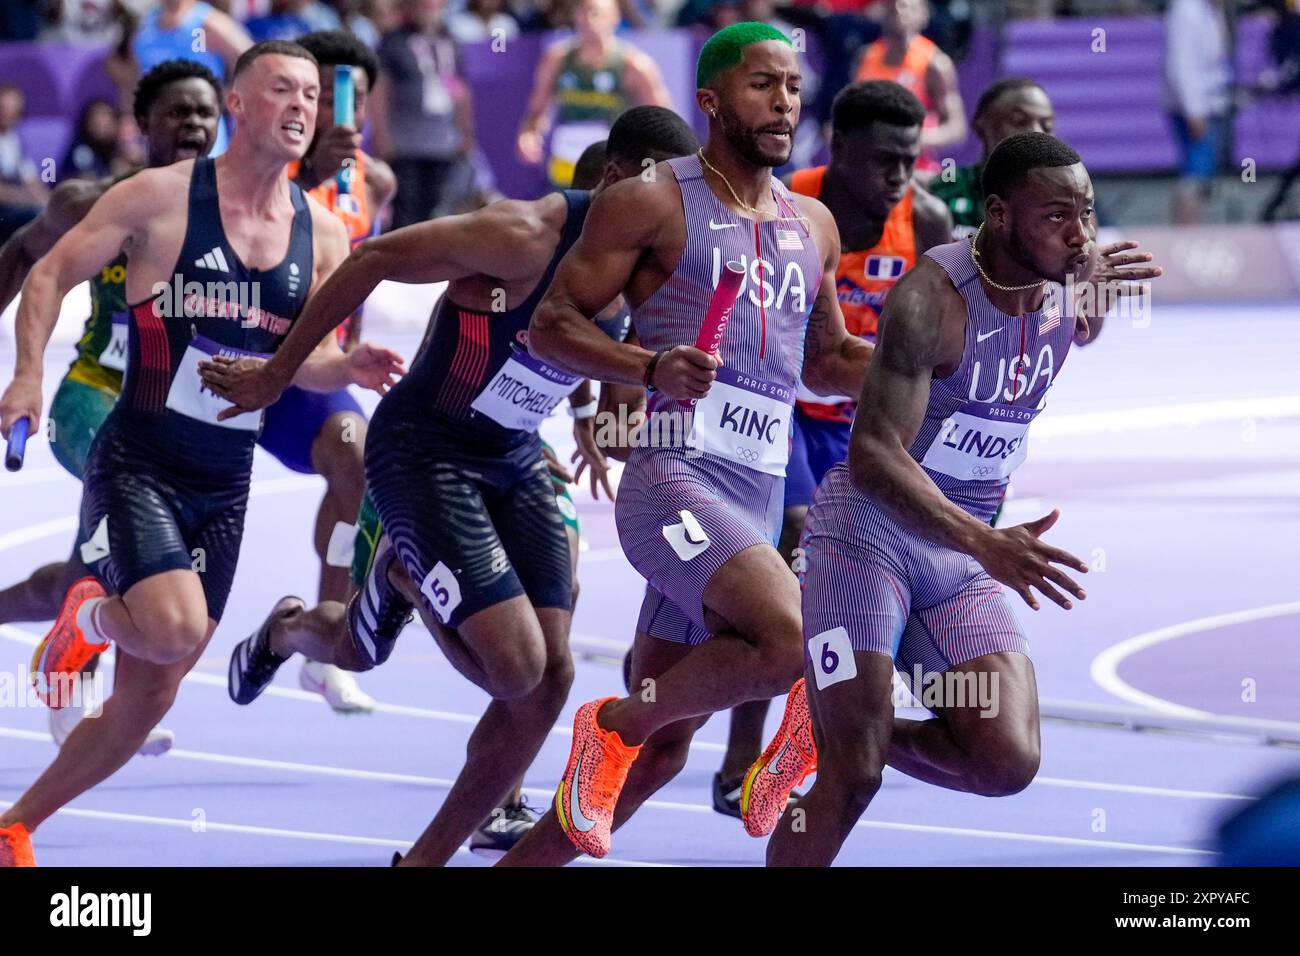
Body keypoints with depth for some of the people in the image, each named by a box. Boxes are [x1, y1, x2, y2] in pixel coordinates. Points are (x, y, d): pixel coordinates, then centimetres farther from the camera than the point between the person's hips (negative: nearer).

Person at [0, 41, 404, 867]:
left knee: (147, 701, 7)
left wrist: (348, 366, -10)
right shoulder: (160, 198, -8)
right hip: (136, 465, -5)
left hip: (225, 487, 5)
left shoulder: (323, 234, 4)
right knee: (176, 630, -29)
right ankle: (91, 615, 6)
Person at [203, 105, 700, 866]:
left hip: (513, 461, 7)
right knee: (515, 666, -18)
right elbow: (375, 260, -19)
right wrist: (279, 374, -14)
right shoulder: (528, 237, -26)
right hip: (424, 453, -7)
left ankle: (426, 861, 13)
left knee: (552, 674, -2)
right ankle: (405, 581, 15)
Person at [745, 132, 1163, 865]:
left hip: (964, 553, 6)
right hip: (868, 534, -6)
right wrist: (985, 544, -41)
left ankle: (831, 730, 14)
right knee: (852, 778, -15)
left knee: (1008, 762, -11)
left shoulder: (1065, 290, -1)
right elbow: (873, 457, -31)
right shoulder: (932, 298, -23)